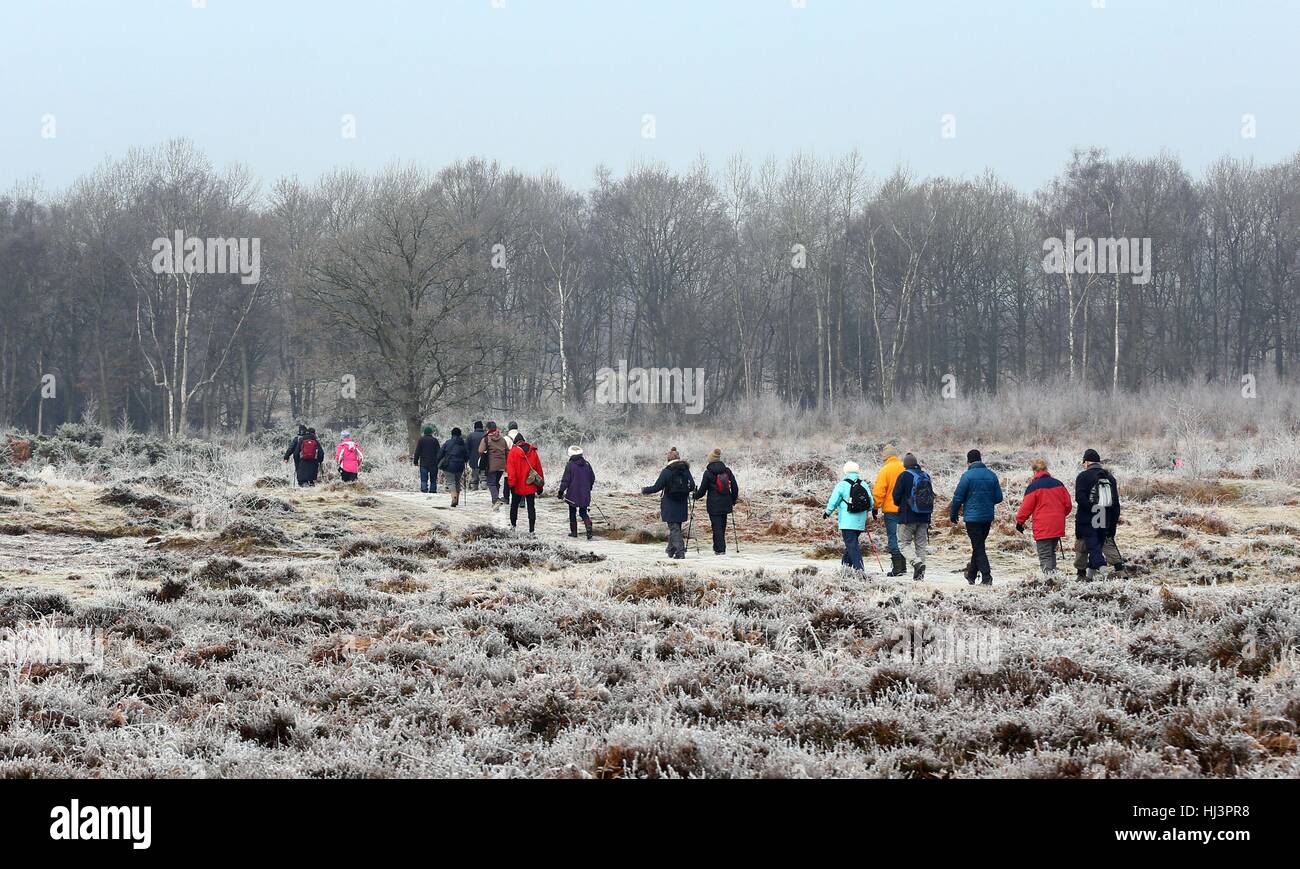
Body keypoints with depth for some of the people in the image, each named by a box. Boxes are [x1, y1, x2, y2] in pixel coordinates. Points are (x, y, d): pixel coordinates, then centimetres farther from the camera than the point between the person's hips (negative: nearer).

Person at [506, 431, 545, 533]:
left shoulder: (513, 452, -6)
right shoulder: (533, 452, 4)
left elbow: (510, 469, -11)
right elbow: (538, 468, 8)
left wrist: (512, 484, -11)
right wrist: (540, 485, 14)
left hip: (518, 486, -2)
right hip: (531, 486, 2)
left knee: (514, 505, 18)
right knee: (531, 507, 3)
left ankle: (513, 525, 27)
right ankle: (531, 529, -1)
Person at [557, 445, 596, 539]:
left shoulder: (570, 465, -11)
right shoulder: (587, 464, 3)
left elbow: (565, 480, -12)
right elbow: (592, 478, 12)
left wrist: (561, 491, -4)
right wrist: (588, 488, 27)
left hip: (573, 494, -4)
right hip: (585, 494, 4)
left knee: (572, 512, 12)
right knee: (583, 512, 10)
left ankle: (573, 531, 15)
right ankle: (588, 525, -17)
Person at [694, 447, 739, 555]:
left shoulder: (708, 473, -9)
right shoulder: (727, 471, 3)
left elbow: (703, 490, -4)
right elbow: (734, 487, 6)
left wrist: (696, 495, 17)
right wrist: (733, 500, 20)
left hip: (713, 504, -4)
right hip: (725, 504, 4)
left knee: (717, 526, -2)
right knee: (722, 525, 14)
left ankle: (720, 549, -8)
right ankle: (719, 548, 21)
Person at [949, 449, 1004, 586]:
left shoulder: (967, 476, -11)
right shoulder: (992, 475, 5)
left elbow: (958, 498, -9)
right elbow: (999, 497, 8)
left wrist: (953, 516, 4)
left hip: (973, 517, -5)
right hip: (988, 517, 5)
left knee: (978, 547, -4)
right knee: (979, 545, 18)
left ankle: (987, 577, -14)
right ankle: (971, 574, 29)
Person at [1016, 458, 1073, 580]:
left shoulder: (1034, 486, -9)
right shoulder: (1058, 484, 9)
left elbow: (1026, 507, -8)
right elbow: (1068, 505, 12)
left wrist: (1020, 522, 6)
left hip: (1042, 528, -6)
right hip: (1058, 527, 6)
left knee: (1045, 555, -6)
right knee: (1052, 552, 18)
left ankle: (1048, 576, -18)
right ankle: (1053, 574, 18)